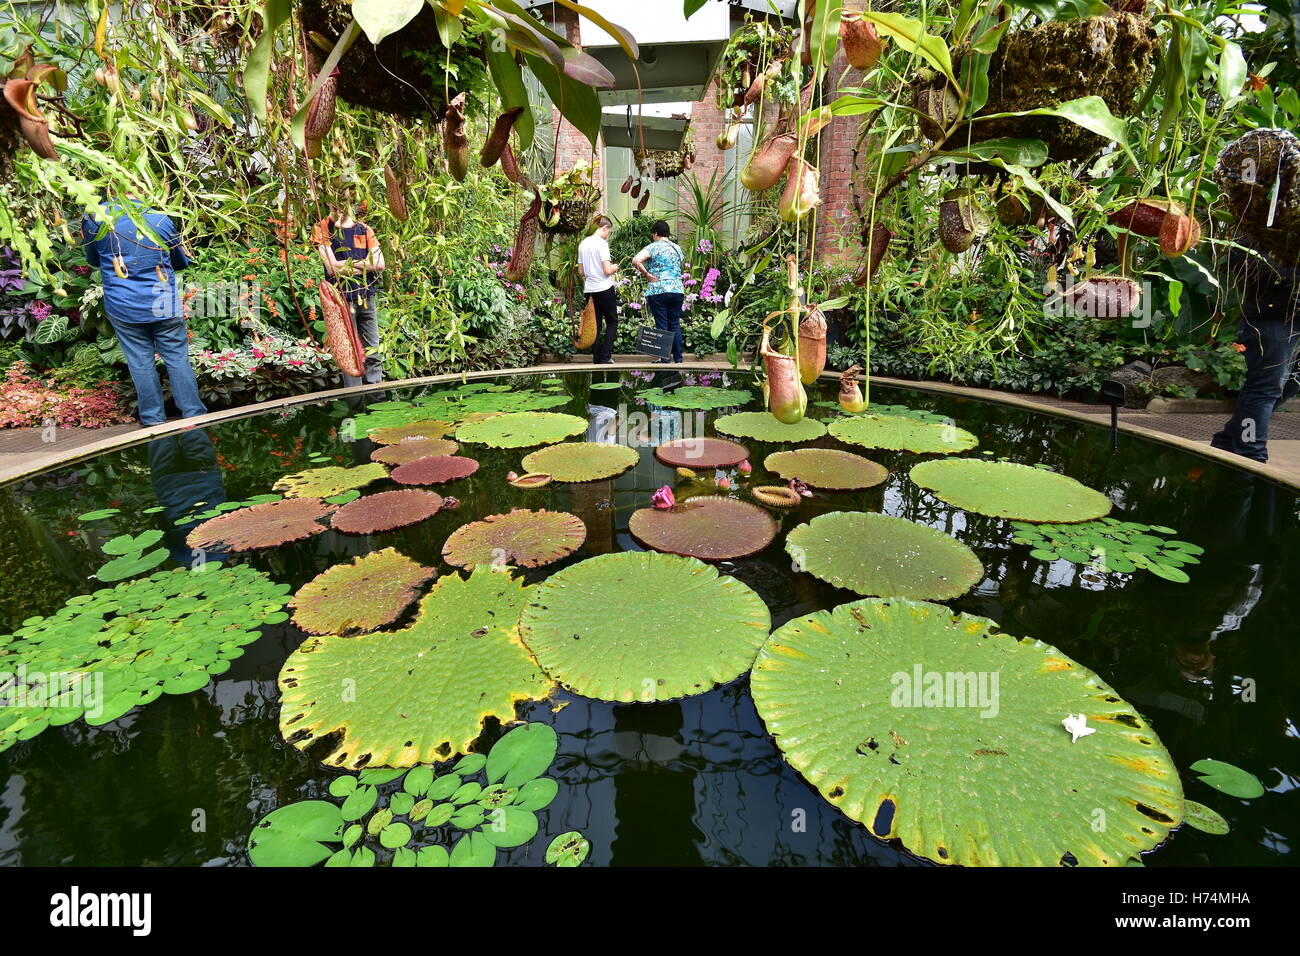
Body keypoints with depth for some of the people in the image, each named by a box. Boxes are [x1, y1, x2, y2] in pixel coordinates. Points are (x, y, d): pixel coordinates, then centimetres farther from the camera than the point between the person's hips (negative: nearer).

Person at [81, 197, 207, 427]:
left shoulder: (95, 218, -1)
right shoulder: (161, 220, -1)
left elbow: (93, 260, 13)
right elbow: (181, 262, 13)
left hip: (122, 308, 1)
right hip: (164, 306, 0)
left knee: (141, 364, 8)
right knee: (178, 360, 5)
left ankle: (154, 420, 15)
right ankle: (194, 415, 6)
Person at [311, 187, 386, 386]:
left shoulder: (364, 229, 13)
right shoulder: (323, 229, 1)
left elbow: (380, 264, 2)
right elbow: (332, 268, -10)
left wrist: (349, 262, -7)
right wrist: (364, 263, -5)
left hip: (366, 298, 4)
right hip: (342, 299, -4)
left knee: (373, 354, 5)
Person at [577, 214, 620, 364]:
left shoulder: (582, 244, 10)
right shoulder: (602, 243, -10)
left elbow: (580, 272, 13)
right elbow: (607, 271, -15)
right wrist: (614, 268, 5)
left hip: (589, 290, 6)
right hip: (605, 289, -6)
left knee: (596, 325, 11)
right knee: (612, 322, 6)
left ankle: (597, 358, 10)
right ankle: (605, 357, -1)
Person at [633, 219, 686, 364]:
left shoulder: (654, 247, -4)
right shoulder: (677, 248, 13)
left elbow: (636, 260, -17)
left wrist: (647, 275, -9)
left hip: (658, 291, -4)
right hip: (677, 290, 4)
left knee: (662, 326, 0)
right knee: (675, 325, 10)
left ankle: (665, 358, 1)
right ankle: (678, 357, 13)